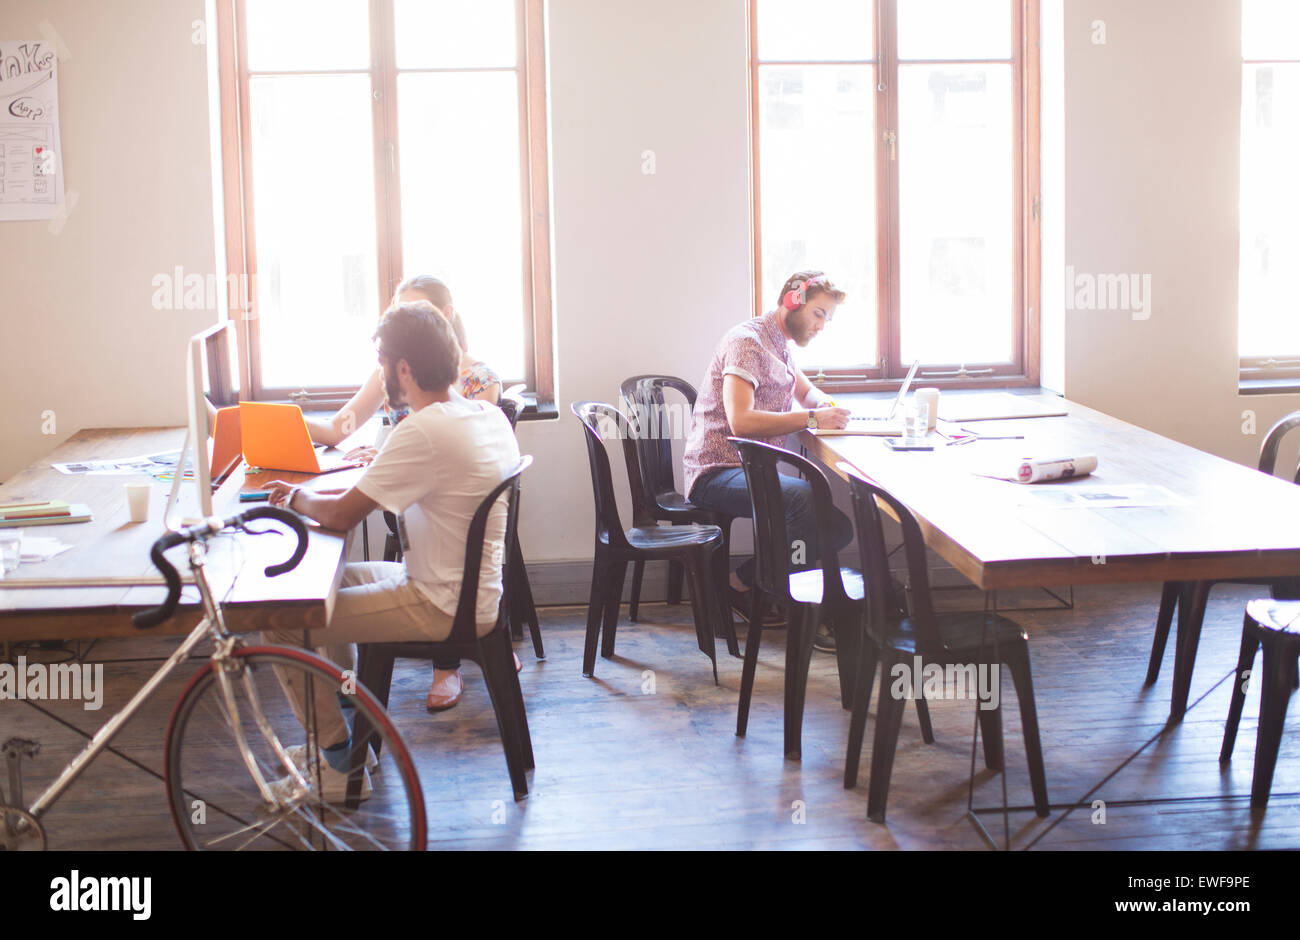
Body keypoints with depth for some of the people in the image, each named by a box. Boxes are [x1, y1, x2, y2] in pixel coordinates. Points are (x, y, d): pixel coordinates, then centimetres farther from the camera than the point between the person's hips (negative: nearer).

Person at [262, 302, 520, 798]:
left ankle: (340, 765, 7)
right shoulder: (491, 416, 3)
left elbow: (343, 514, -18)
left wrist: (297, 497, 1)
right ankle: (342, 730, 30)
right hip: (476, 590, 10)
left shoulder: (423, 432, -25)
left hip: (441, 607, -10)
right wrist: (380, 467, 15)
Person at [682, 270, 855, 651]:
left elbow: (806, 391, 35)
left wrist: (825, 404, 10)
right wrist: (812, 419, -23)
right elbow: (741, 421, -24)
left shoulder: (780, 347, 18)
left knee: (838, 529, -6)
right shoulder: (747, 341, -13)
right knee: (803, 495, -34)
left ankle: (744, 580, 3)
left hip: (752, 472, 10)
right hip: (716, 473, -10)